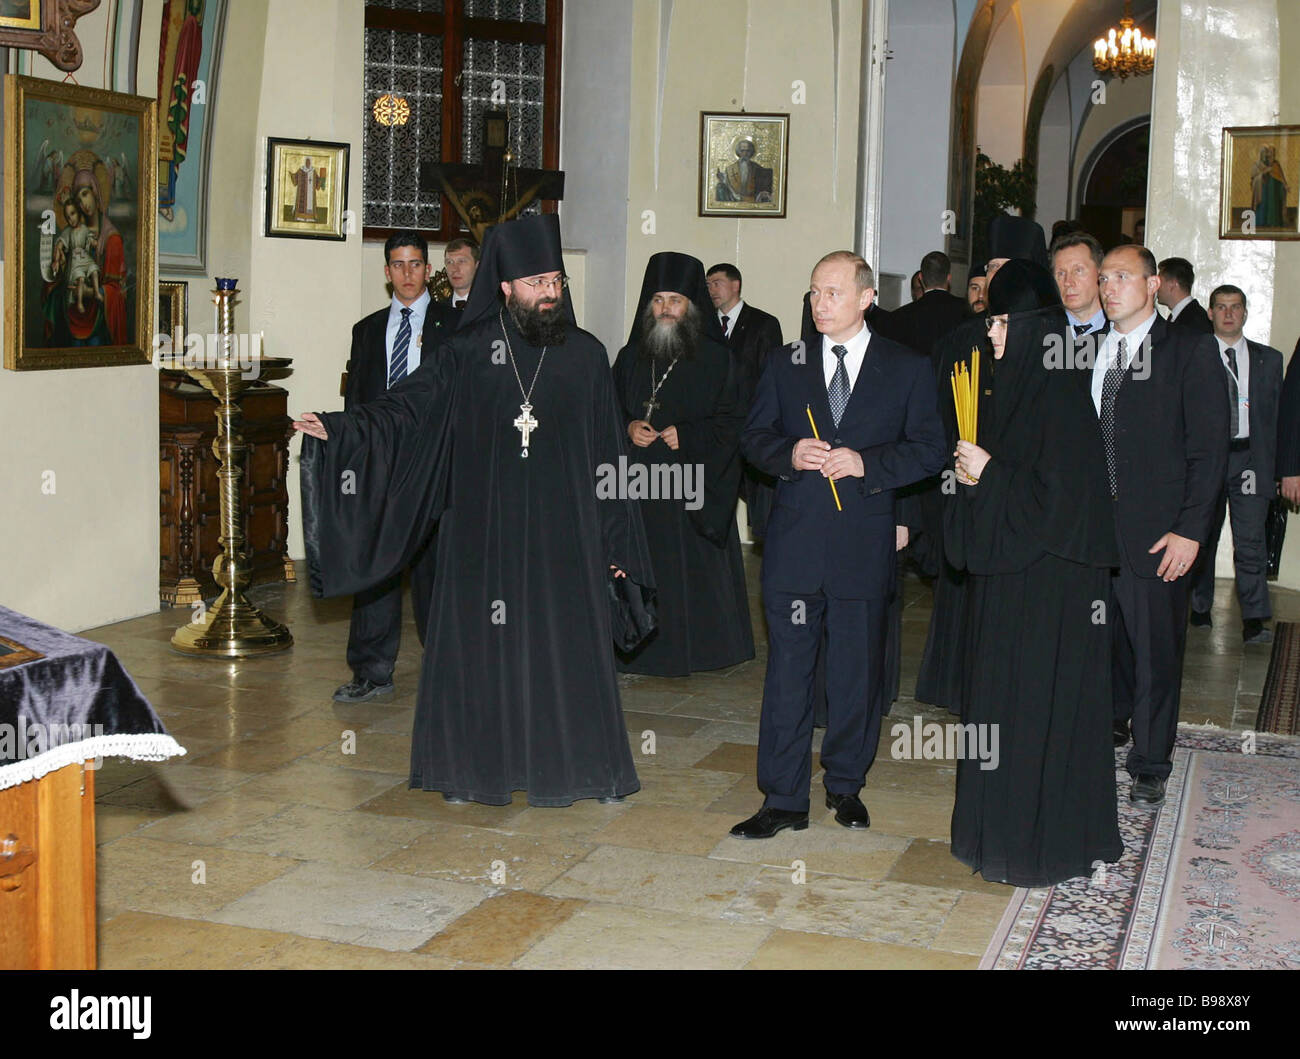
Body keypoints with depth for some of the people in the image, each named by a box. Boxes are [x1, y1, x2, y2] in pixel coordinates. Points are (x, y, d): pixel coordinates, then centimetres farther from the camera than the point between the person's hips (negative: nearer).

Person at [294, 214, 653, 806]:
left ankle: (566, 765, 18)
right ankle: (476, 765, 19)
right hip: (483, 530, 0)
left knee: (566, 646, 3)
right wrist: (338, 429, -20)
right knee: (478, 644, 4)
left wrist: (615, 542, 3)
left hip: (562, 531, 0)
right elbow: (404, 409, -3)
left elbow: (607, 453, 3)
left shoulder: (586, 356, 2)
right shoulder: (466, 353, 1)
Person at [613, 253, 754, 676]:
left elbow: (733, 421, -2)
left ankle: (698, 647, 13)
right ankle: (647, 650, 13)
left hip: (694, 487, -3)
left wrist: (687, 435, -14)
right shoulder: (631, 357, 10)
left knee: (696, 566, -1)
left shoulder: (717, 359, 0)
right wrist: (628, 428, -6)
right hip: (640, 482, 3)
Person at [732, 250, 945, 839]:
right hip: (795, 541, 1)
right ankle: (783, 800, 8)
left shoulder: (908, 369, 4)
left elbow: (928, 449, 1)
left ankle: (846, 785, 27)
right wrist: (790, 455, -9)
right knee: (787, 672, 1)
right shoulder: (786, 366, 10)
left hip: (865, 542, -1)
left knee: (858, 672, 9)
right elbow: (754, 437, 12)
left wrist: (866, 463, -14)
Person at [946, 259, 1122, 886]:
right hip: (1008, 573, 10)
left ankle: (1043, 842, 10)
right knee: (1004, 691, 15)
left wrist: (990, 475, -16)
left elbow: (1058, 498, -21)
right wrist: (972, 475, -1)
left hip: (1048, 581, -9)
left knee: (1039, 703, -1)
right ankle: (1003, 827, 26)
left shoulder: (1059, 398, -18)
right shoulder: (1012, 387, 10)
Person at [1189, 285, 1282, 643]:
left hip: (1250, 458, 1)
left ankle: (1254, 621, -6)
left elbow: (1276, 415, 10)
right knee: (1203, 538, 9)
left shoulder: (1269, 359, 11)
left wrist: (1275, 466, 3)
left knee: (1251, 542, -5)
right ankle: (1200, 609, 22)